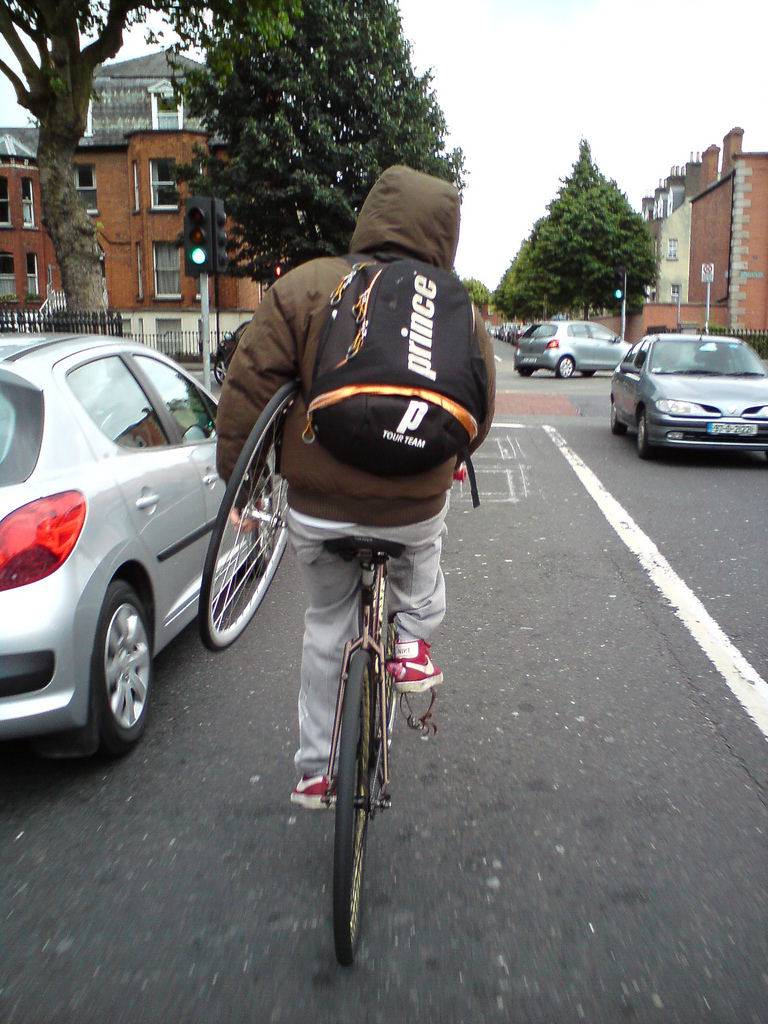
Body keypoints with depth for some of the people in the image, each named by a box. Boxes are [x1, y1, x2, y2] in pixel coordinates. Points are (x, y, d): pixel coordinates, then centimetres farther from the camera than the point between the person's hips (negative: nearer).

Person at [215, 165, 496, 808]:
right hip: (414, 508, 0)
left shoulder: (304, 287, -4)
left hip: (317, 509, 0)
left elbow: (249, 387, -6)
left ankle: (315, 769, 33)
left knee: (326, 626, 21)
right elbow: (475, 423, 11)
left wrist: (235, 473, 5)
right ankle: (413, 640, 25)